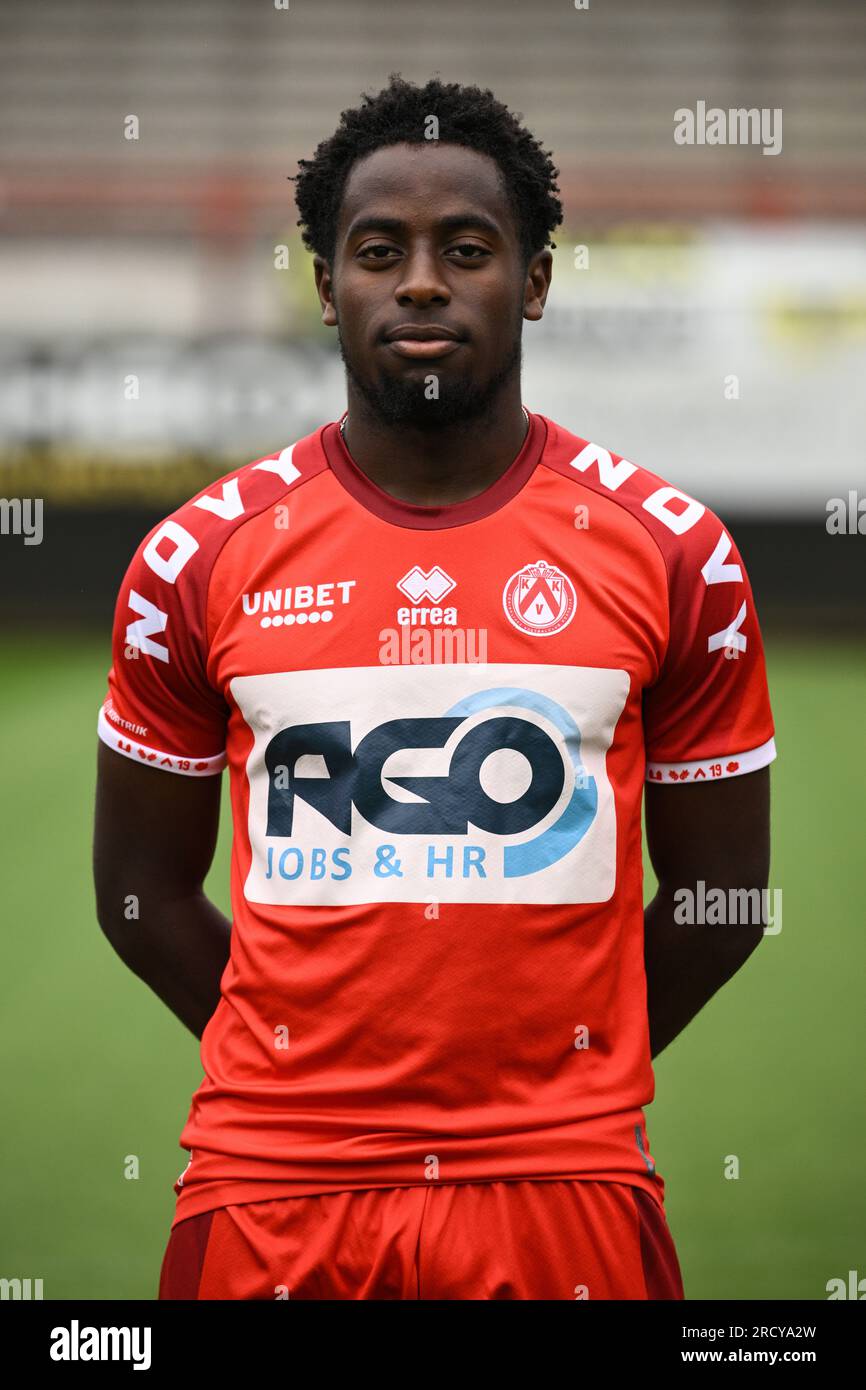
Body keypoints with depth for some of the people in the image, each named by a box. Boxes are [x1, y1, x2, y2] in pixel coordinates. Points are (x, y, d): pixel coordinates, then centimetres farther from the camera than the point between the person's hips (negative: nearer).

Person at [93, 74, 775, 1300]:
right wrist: (306, 1068, 4)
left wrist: (565, 1074, 4)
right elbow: (144, 890, 8)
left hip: (564, 1184, 0)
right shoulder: (201, 560, 1)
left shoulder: (669, 555, 0)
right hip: (274, 1186, 0)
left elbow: (718, 896, 6)